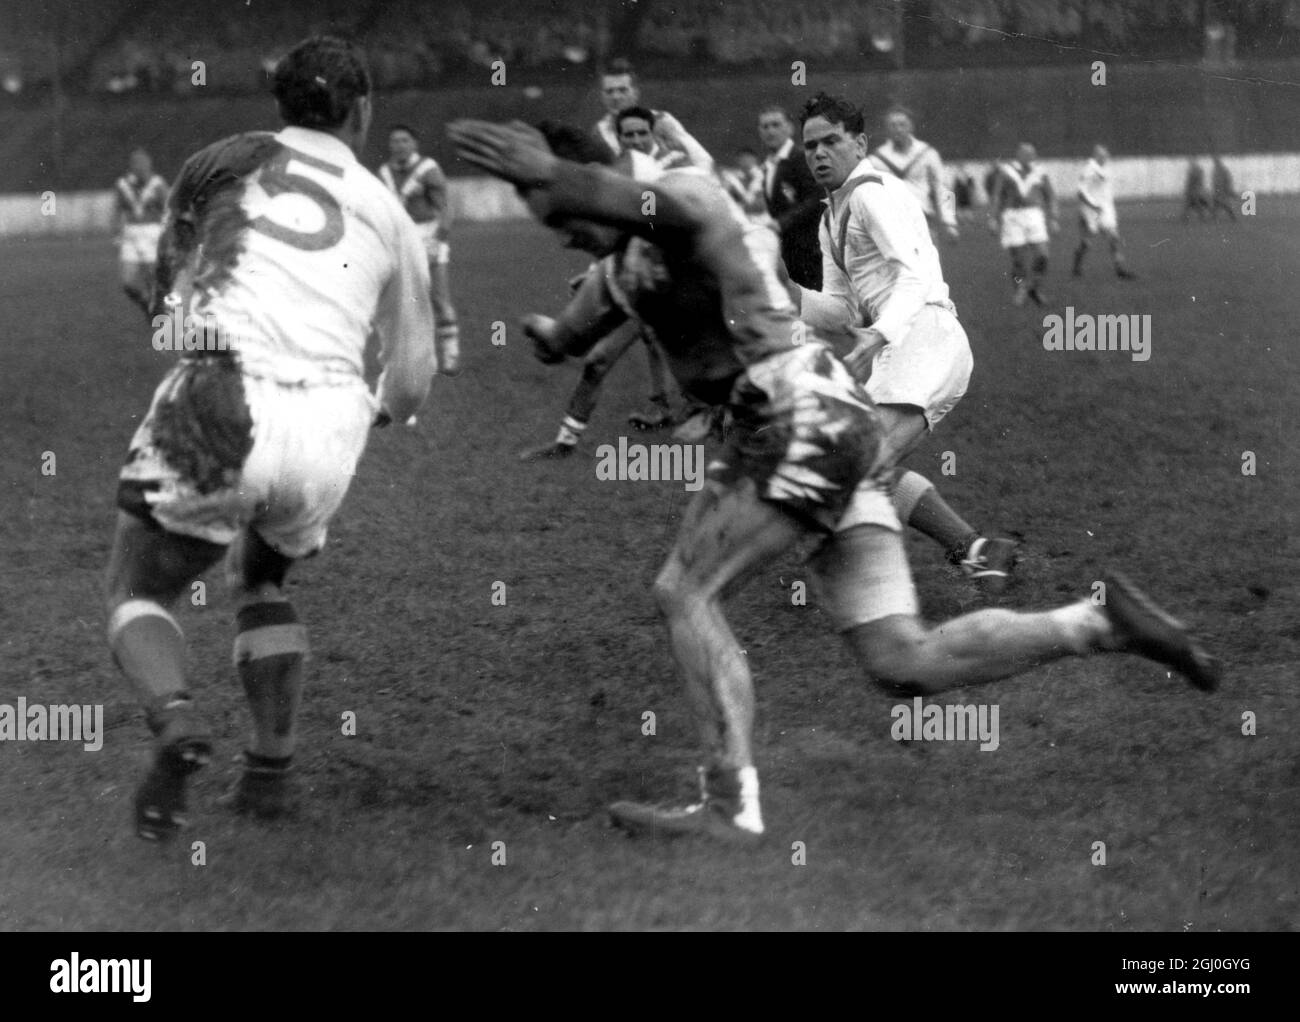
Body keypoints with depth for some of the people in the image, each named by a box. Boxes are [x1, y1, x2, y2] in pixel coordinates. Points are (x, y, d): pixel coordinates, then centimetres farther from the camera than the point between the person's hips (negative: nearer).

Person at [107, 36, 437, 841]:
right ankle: (272, 769, 20)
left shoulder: (222, 162, 13)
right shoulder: (387, 214, 18)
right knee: (263, 579, 30)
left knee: (138, 593, 14)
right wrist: (375, 411, 48)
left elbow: (171, 276, 26)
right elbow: (413, 380, 26)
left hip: (221, 406, -3)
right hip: (331, 421, 3)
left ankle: (176, 720, -15)